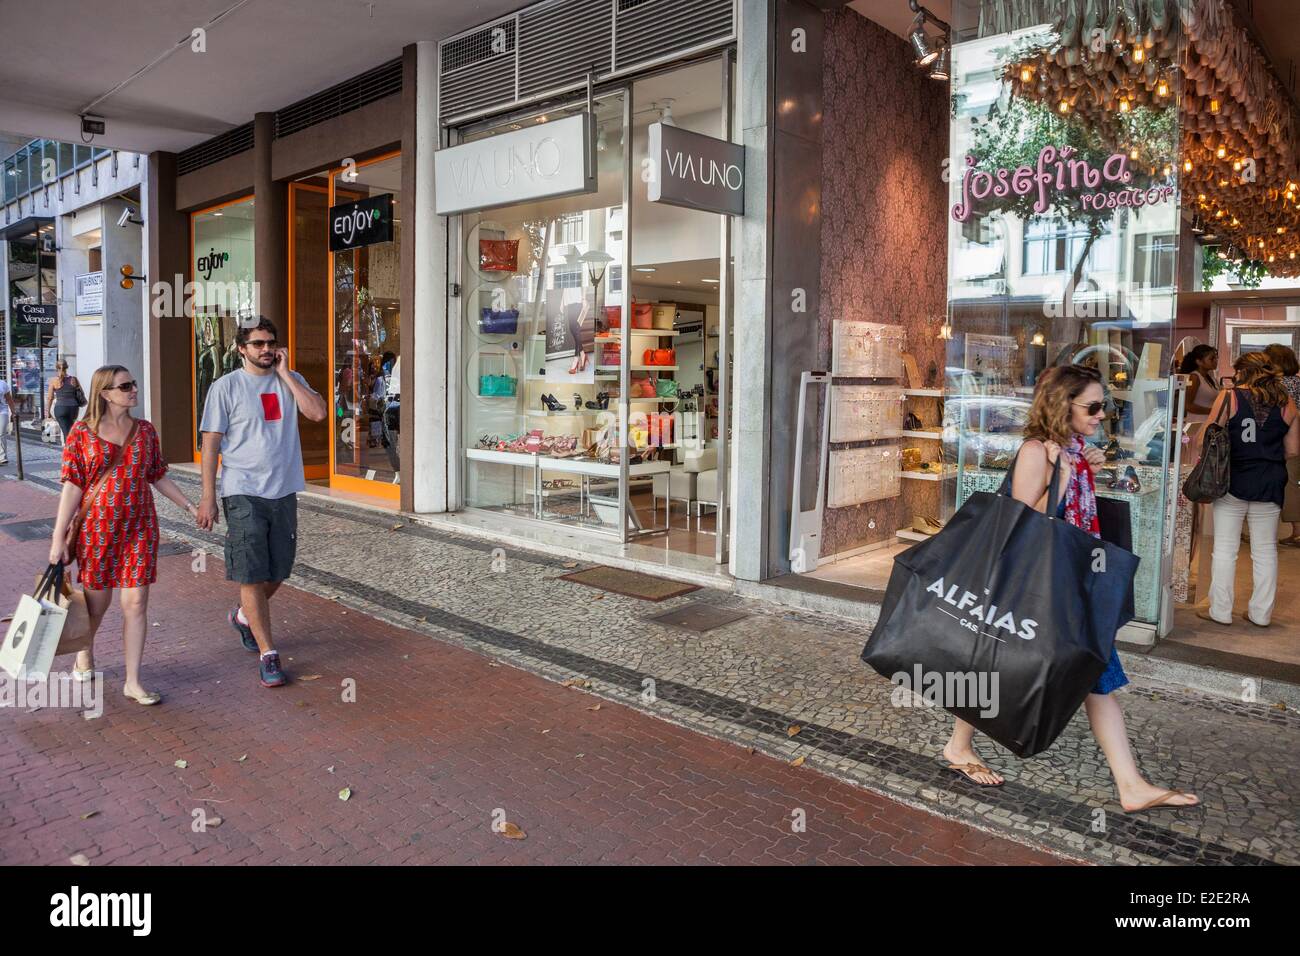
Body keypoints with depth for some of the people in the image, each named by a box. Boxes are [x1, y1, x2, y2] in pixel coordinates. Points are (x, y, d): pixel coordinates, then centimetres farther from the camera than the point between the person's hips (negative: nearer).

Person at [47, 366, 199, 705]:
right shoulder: (82, 432, -3)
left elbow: (159, 477, 14)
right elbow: (72, 486, -5)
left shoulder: (145, 430, 6)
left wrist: (190, 506, 10)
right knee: (97, 600, 11)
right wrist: (59, 536, -6)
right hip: (97, 528, -2)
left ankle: (133, 681, 8)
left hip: (139, 528, 2)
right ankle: (85, 653, 43)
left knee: (136, 603, 0)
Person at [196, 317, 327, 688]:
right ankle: (268, 654, 6)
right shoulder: (226, 386, -3)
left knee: (277, 573, 14)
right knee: (252, 575, -2)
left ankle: (243, 616, 42)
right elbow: (211, 443, -4)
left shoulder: (291, 380, 8)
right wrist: (208, 497, -8)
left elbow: (318, 412, -10)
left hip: (284, 491, 4)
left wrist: (284, 373, -9)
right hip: (243, 493, -4)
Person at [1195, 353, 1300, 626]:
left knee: (1225, 548, 6)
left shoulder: (1228, 398, -7)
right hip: (1271, 485, 3)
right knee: (1265, 550, 12)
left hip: (1233, 481, -3)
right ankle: (1261, 613, 20)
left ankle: (1220, 611, 11)